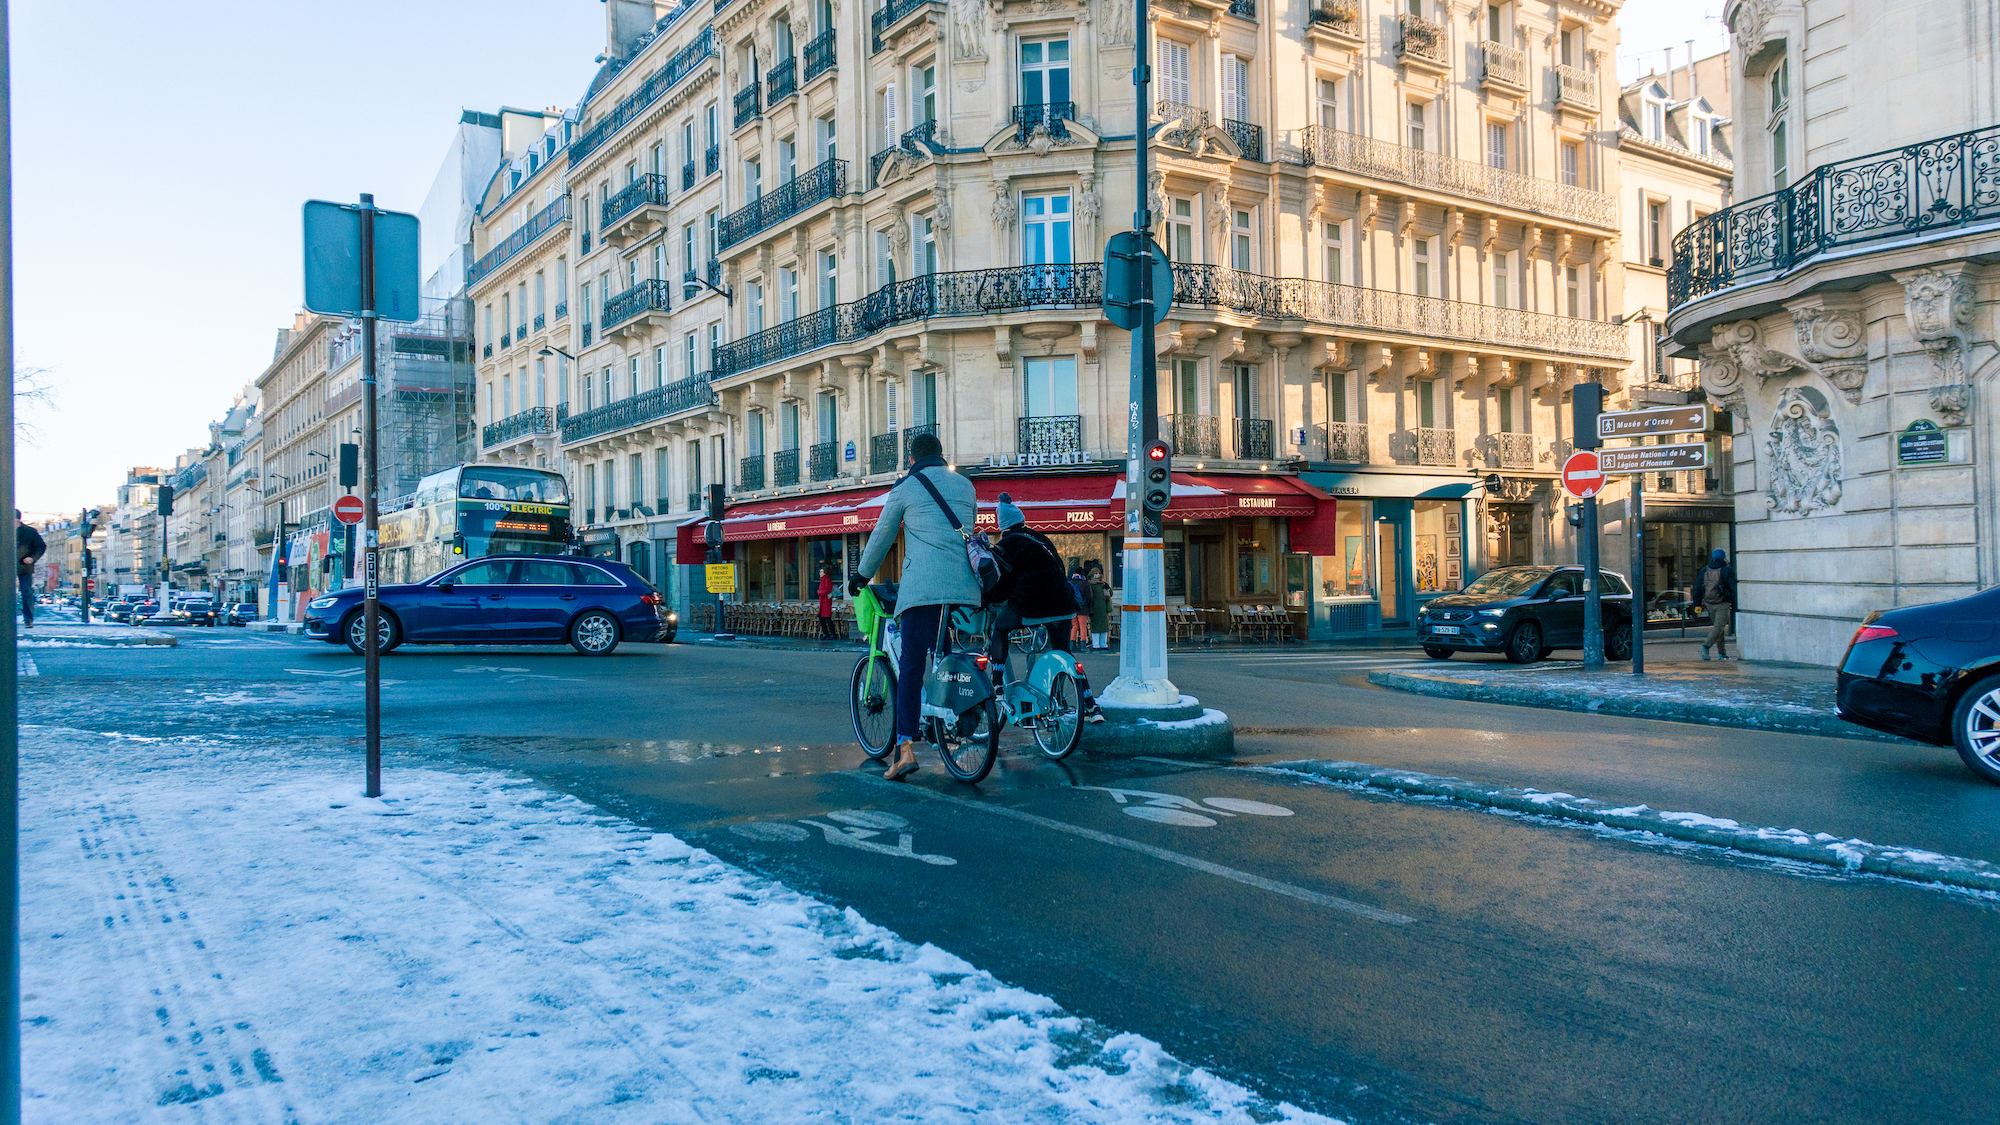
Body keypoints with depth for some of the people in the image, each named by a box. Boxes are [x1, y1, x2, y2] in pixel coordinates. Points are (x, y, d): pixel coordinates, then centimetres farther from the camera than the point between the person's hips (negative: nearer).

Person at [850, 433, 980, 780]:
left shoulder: (905, 488, 8)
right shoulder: (966, 485, 20)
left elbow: (881, 536, 14)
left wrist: (861, 575, 28)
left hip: (923, 585, -4)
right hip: (965, 585, 4)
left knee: (911, 665, -5)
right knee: (950, 658, 14)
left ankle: (906, 748, -13)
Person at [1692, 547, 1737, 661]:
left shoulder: (1704, 571, 7)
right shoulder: (1727, 571, -8)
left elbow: (1698, 588, 9)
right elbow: (1733, 589, -8)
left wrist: (1697, 604, 14)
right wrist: (1734, 605, -2)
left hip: (1709, 604, 5)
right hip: (1722, 604, -5)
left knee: (1717, 626, 15)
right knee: (1719, 627, -6)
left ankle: (1722, 653, 16)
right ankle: (1706, 646, -24)